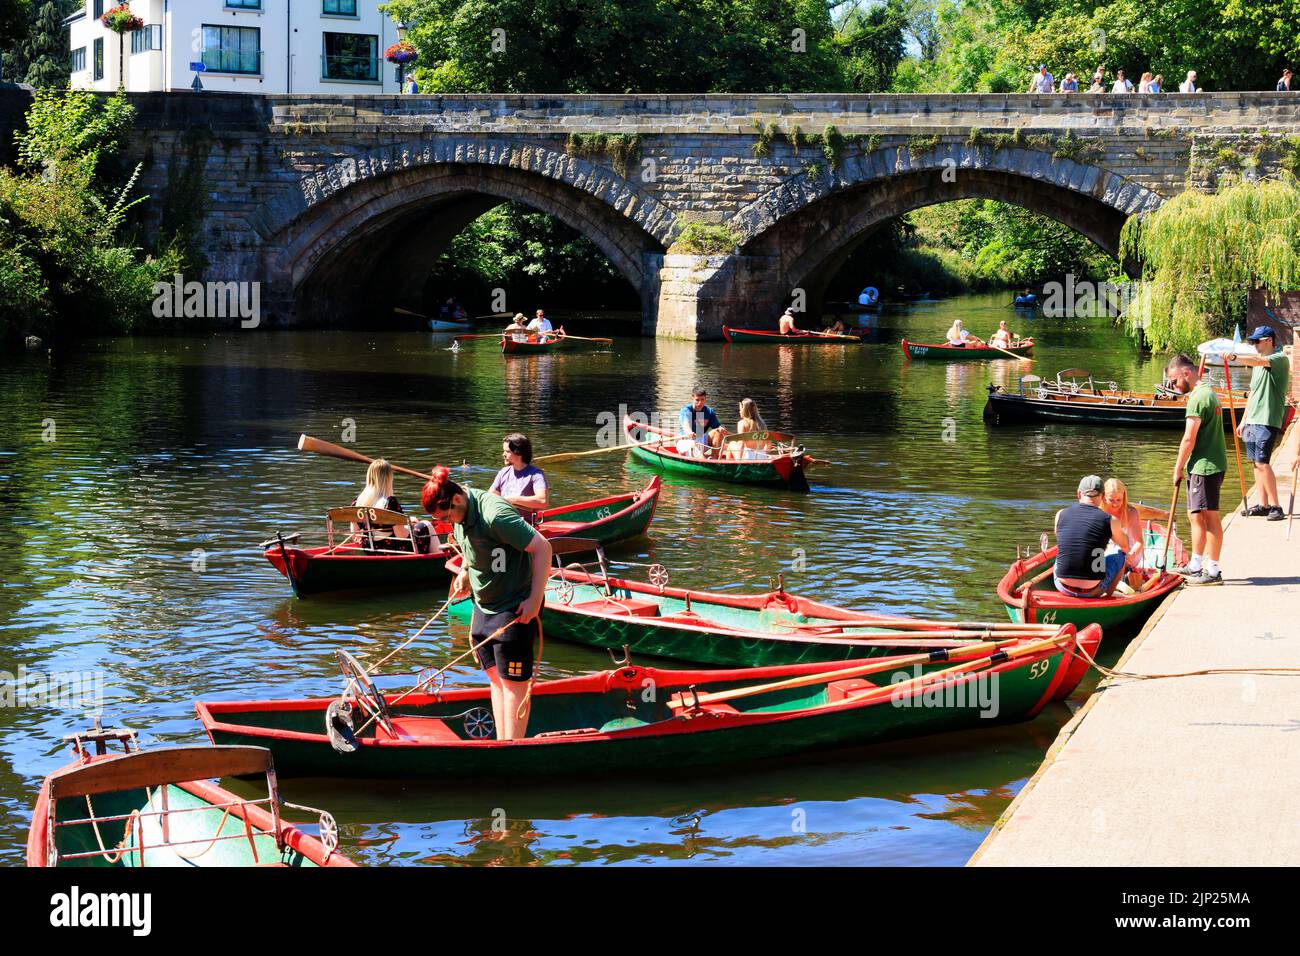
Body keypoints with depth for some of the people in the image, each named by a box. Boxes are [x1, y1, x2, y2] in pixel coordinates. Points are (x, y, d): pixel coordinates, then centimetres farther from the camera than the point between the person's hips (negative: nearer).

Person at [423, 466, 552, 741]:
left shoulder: (494, 514, -27)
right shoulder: (461, 514, 1)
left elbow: (542, 548, -25)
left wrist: (535, 600, -24)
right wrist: (464, 573, 6)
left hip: (514, 610, -9)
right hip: (483, 606, 9)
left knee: (512, 683, -2)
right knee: (495, 678, 13)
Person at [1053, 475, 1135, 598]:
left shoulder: (1061, 515, 1)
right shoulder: (1110, 521, -6)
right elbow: (1126, 546, 16)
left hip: (1063, 587, 3)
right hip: (1092, 591, -3)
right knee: (1120, 553, 23)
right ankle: (1107, 596, 34)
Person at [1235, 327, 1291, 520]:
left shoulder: (1280, 359, -7)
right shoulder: (1259, 364, 20)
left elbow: (1259, 361, -28)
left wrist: (1235, 357, -38)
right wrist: (1244, 420, 21)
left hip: (1268, 421, -9)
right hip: (1252, 422, 9)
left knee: (1262, 463, -14)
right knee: (1257, 463, 8)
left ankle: (1275, 506, -10)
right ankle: (1264, 506, 12)